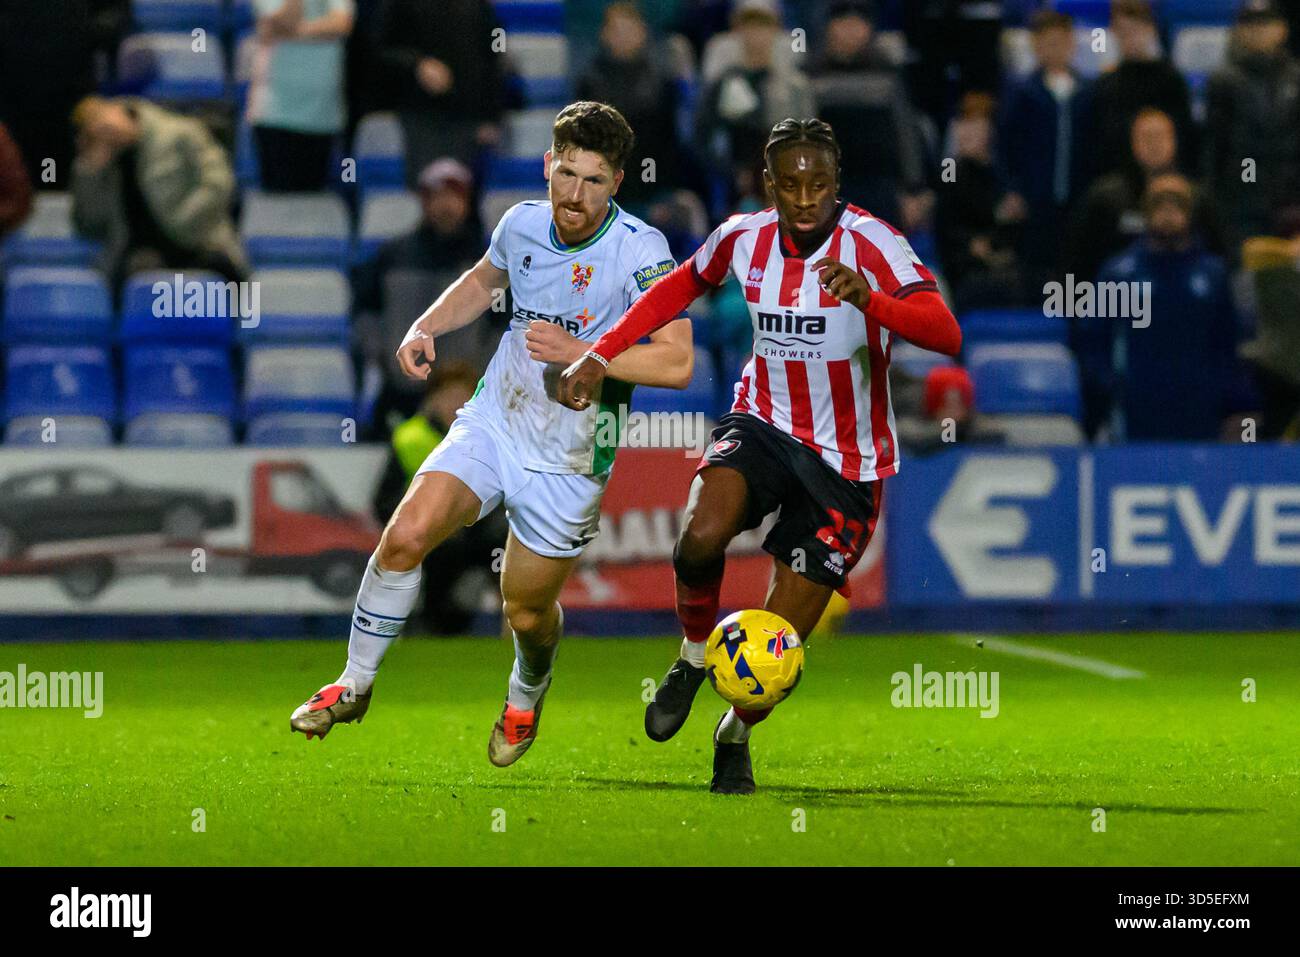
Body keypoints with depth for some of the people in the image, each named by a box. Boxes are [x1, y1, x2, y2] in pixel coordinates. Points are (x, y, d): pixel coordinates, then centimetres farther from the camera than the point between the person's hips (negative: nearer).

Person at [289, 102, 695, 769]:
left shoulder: (639, 251, -18)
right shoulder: (522, 224, -2)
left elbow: (676, 363, -24)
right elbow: (482, 281, 22)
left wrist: (578, 352, -30)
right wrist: (425, 328, 6)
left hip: (569, 459, -3)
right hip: (490, 425, 3)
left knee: (526, 612, 5)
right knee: (406, 536, -17)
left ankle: (527, 695, 41)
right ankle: (354, 685, 1)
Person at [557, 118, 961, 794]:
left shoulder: (871, 245, -21)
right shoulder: (743, 237, -7)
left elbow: (946, 335, -36)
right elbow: (680, 287, 16)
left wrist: (868, 299, -53)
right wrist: (600, 355, 7)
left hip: (845, 463, -2)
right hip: (763, 424, 2)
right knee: (700, 540, -31)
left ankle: (736, 734, 30)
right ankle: (695, 657, -1)